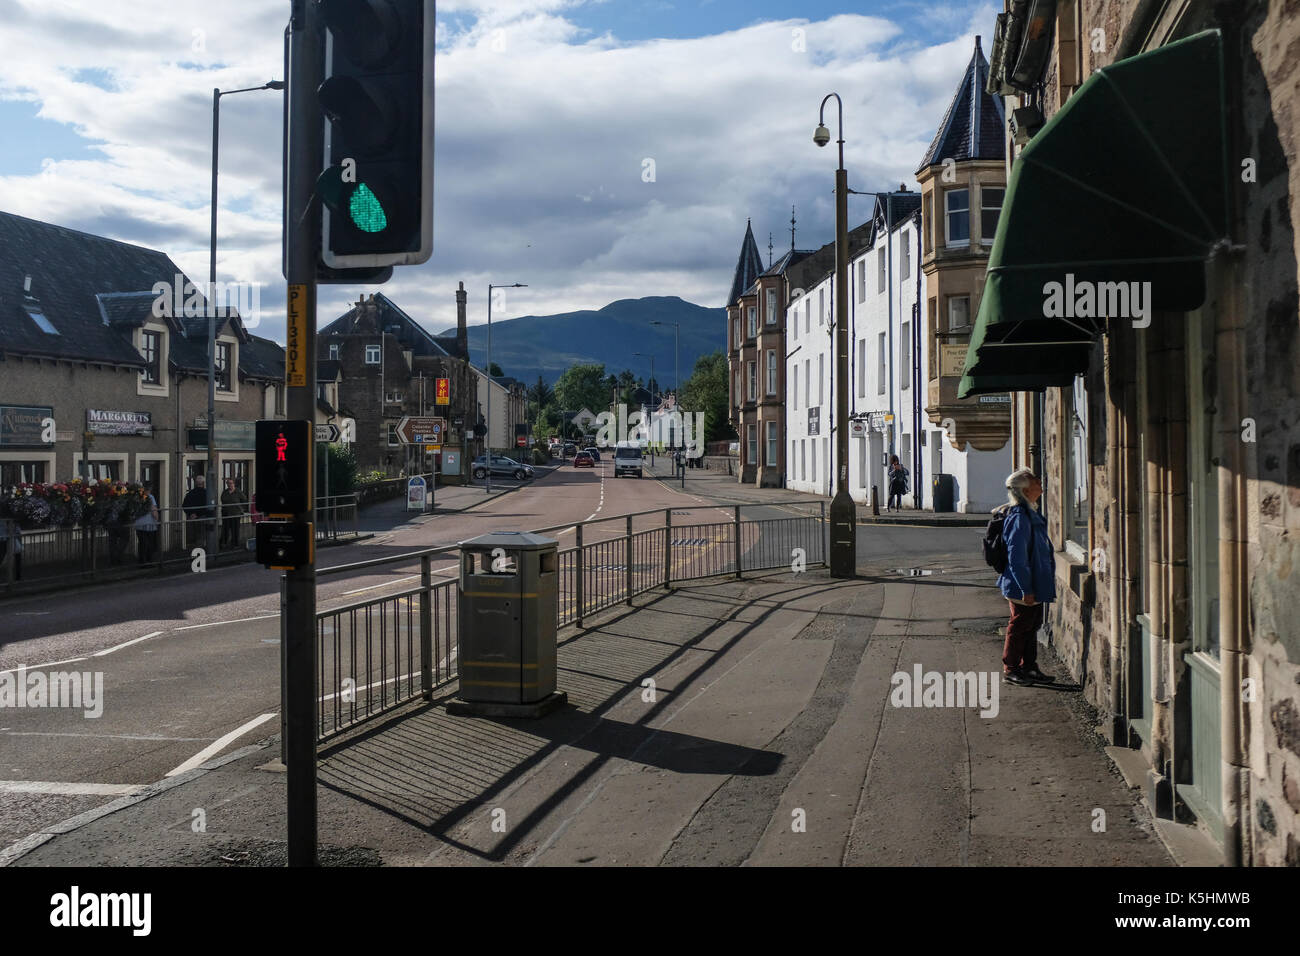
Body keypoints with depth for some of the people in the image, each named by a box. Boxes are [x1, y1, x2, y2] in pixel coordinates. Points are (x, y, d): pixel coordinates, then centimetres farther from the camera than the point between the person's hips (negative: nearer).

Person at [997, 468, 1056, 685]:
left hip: (1034, 586, 10)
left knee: (1032, 626, 17)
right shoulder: (1020, 517, -22)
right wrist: (1026, 589, -23)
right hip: (1023, 587, -10)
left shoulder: (1031, 514, 11)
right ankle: (1011, 669, 14)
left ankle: (1029, 667, 27)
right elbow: (1016, 557, -25)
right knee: (1020, 626, 2)